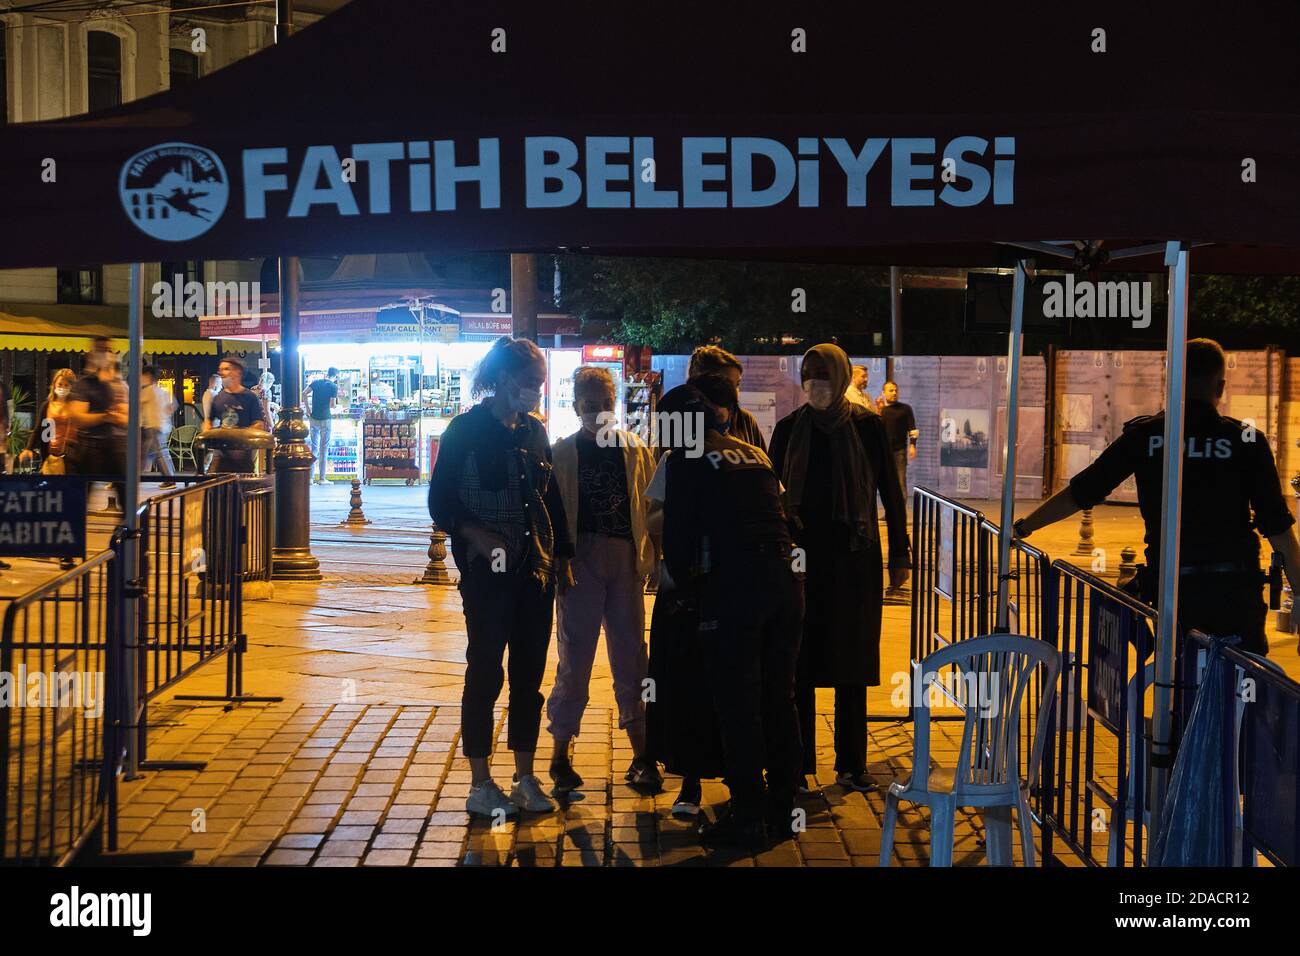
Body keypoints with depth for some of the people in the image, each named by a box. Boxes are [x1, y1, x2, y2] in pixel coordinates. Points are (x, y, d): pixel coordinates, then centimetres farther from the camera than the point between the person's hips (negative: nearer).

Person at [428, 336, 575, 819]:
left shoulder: (534, 431, 11)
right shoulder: (466, 430, -6)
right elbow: (441, 503, -7)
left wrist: (562, 558, 15)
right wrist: (480, 537, -22)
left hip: (536, 570, 6)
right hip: (488, 574, -6)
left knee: (529, 676, 9)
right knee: (485, 674, 0)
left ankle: (525, 778, 19)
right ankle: (480, 786, 9)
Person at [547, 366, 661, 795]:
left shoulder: (635, 450, 8)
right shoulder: (562, 453, 3)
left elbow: (650, 506, 7)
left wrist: (651, 557, -2)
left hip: (626, 562, 2)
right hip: (579, 562, -2)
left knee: (631, 662, 7)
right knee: (574, 659, 3)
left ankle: (641, 755, 14)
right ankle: (561, 756, 14)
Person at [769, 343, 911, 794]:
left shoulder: (867, 426, -1)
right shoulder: (789, 429, 3)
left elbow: (890, 492, 2)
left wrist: (900, 554, -1)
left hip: (854, 558, -1)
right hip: (801, 556, 1)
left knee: (852, 662, 6)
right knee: (800, 663, 3)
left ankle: (852, 764, 15)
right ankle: (798, 764, 11)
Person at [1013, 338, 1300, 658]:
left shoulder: (1144, 435, -1)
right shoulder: (1247, 440, -4)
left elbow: (1079, 493, 2)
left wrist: (1022, 528, 14)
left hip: (1171, 590, 1)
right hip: (1235, 591, -1)